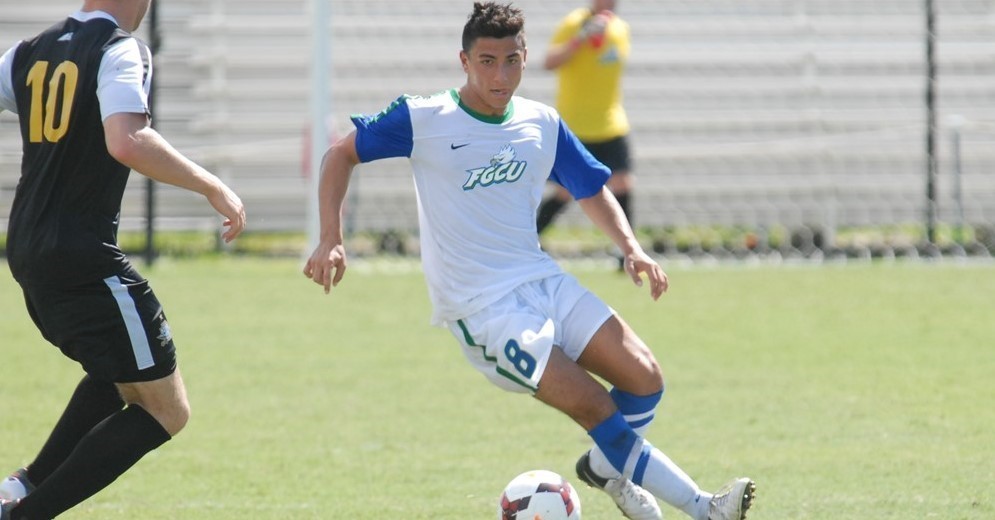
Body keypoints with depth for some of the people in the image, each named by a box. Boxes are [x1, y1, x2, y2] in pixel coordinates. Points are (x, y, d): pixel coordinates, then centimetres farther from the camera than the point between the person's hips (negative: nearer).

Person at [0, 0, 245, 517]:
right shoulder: (120, 50, -12)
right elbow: (127, 142, -28)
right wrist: (212, 187, -21)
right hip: (85, 259, -9)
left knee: (116, 377, 30)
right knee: (165, 411, -1)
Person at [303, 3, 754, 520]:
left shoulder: (542, 124, 5)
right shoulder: (424, 120, -8)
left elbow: (591, 190, 17)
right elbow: (341, 154, 1)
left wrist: (631, 249, 1)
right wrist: (330, 240, -10)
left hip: (543, 281, 5)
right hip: (480, 310, -5)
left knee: (644, 380, -9)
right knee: (595, 407, -17)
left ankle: (606, 464, 22)